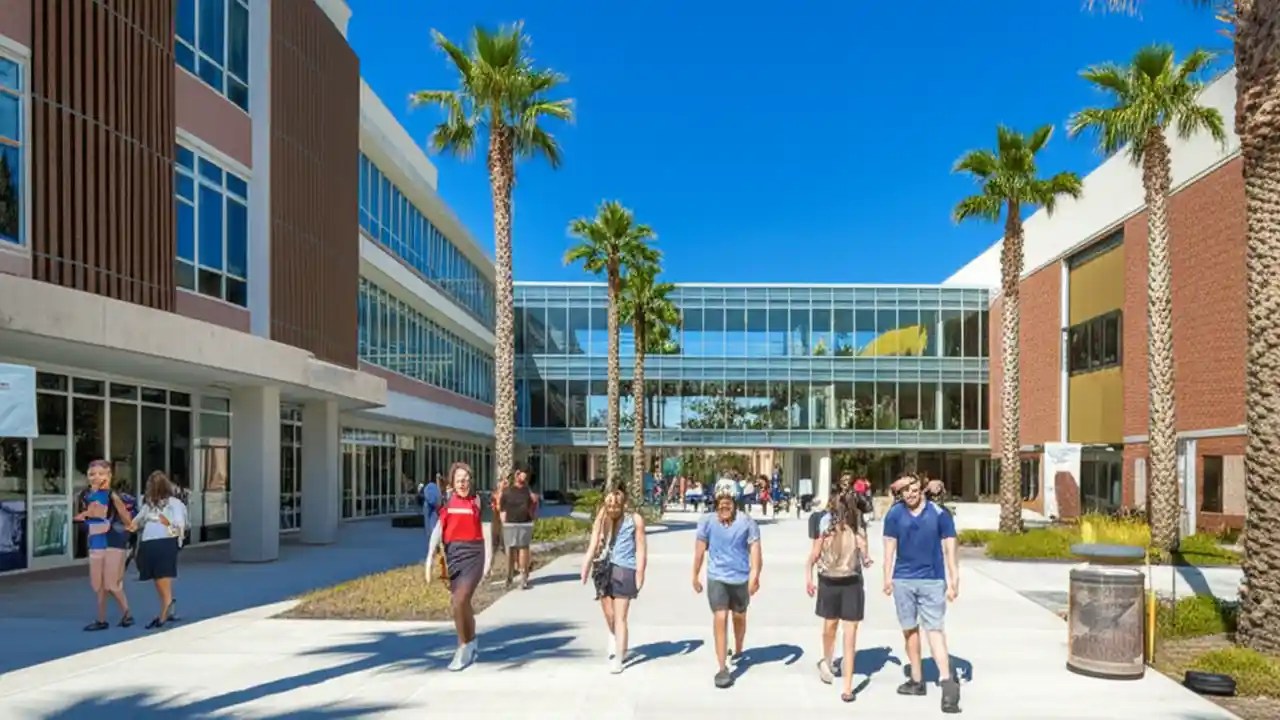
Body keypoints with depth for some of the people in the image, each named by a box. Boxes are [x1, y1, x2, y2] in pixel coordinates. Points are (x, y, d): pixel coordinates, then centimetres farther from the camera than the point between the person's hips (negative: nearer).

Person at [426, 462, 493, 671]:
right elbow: (438, 532, 3)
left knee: (459, 602, -16)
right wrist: (429, 562, -3)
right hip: (453, 556, 5)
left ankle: (464, 648, 1)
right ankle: (471, 645, 35)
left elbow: (486, 532, -4)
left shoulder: (478, 501, -5)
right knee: (461, 603, 15)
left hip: (473, 555, -5)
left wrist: (488, 561, -7)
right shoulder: (447, 503, 5)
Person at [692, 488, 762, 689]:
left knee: (739, 617, 20)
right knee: (720, 619, -10)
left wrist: (755, 575, -27)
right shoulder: (707, 522, -8)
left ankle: (738, 651, 46)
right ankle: (722, 668, -3)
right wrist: (695, 576, 8)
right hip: (716, 578, -1)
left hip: (741, 578, 1)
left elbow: (755, 548, -16)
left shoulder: (746, 522, -11)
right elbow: (700, 550, 1)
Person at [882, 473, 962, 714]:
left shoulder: (939, 514, -6)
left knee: (934, 629, -9)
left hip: (932, 580, -3)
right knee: (909, 629, 11)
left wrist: (954, 580, -5)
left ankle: (947, 682, -12)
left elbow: (949, 549, -2)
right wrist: (887, 578, -1)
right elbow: (890, 547, 4)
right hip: (903, 580, 3)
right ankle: (917, 680, 22)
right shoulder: (894, 514, -1)